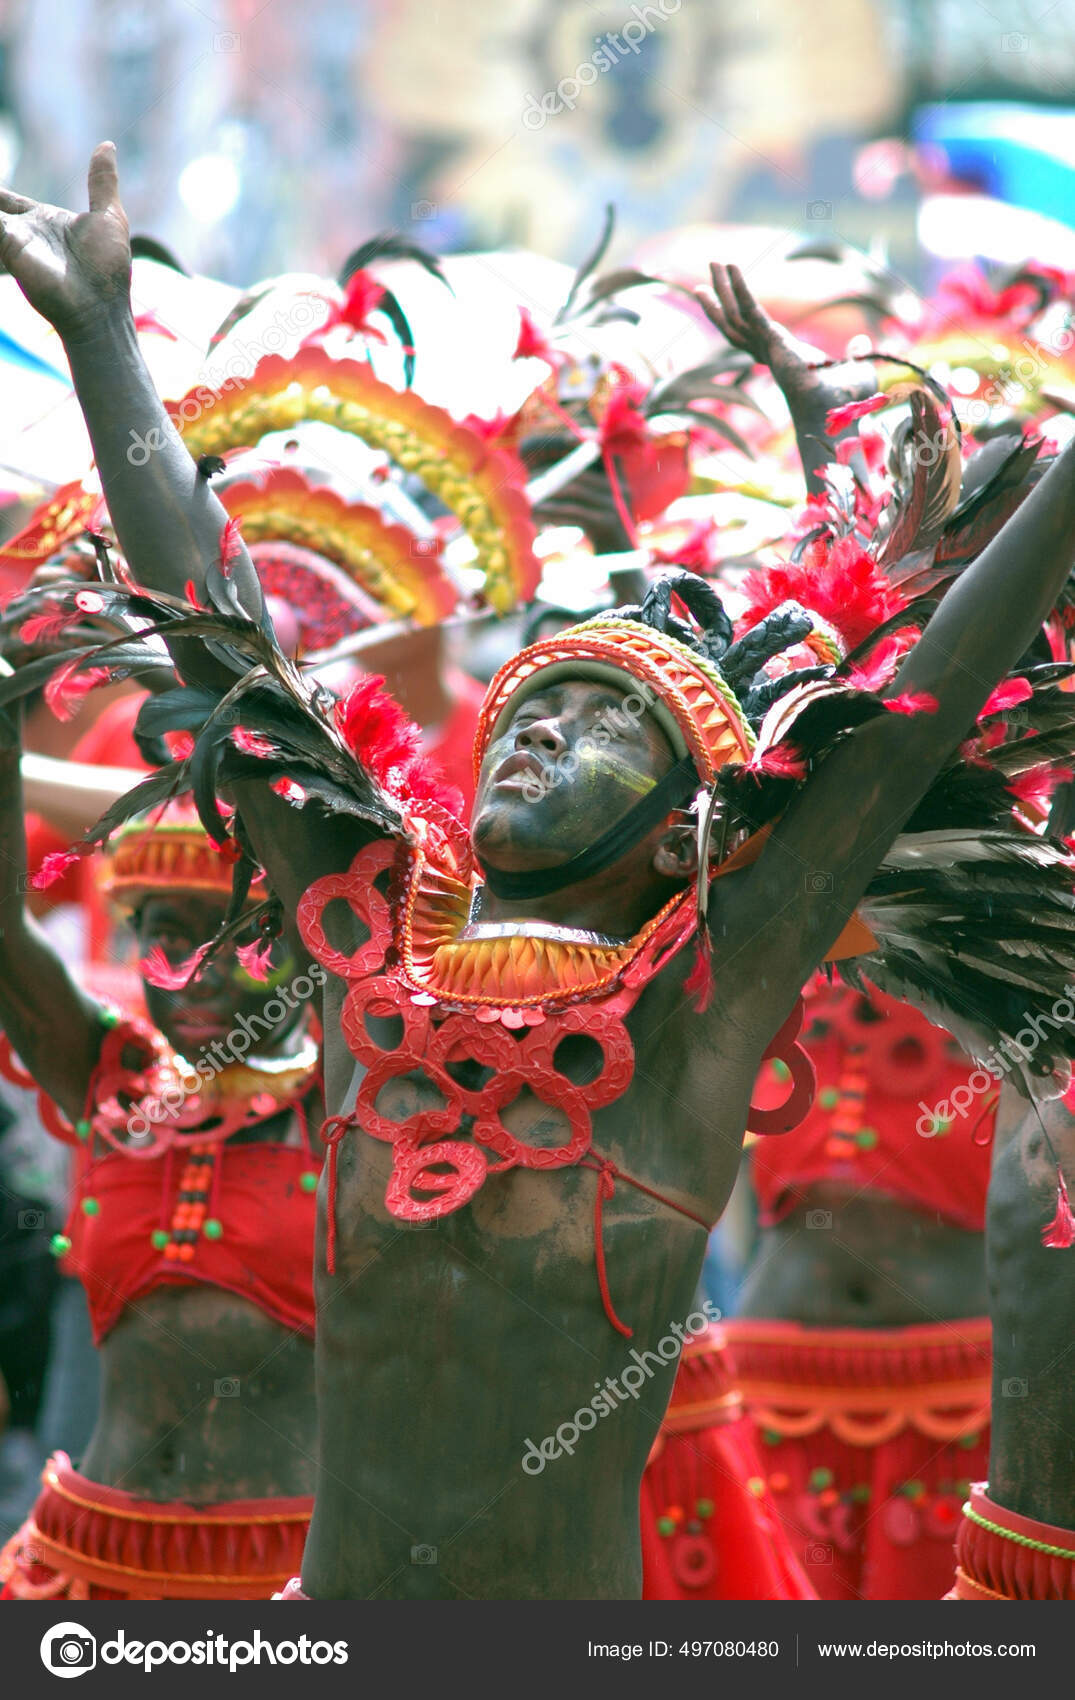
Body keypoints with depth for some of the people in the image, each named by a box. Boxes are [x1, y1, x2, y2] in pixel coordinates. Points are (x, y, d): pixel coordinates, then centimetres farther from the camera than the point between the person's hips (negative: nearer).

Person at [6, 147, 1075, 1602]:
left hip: (577, 1594, -3)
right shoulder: (377, 949, 3)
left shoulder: (698, 1010, -5)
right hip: (329, 1596, 3)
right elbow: (217, 642, 7)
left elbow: (936, 693, -7)